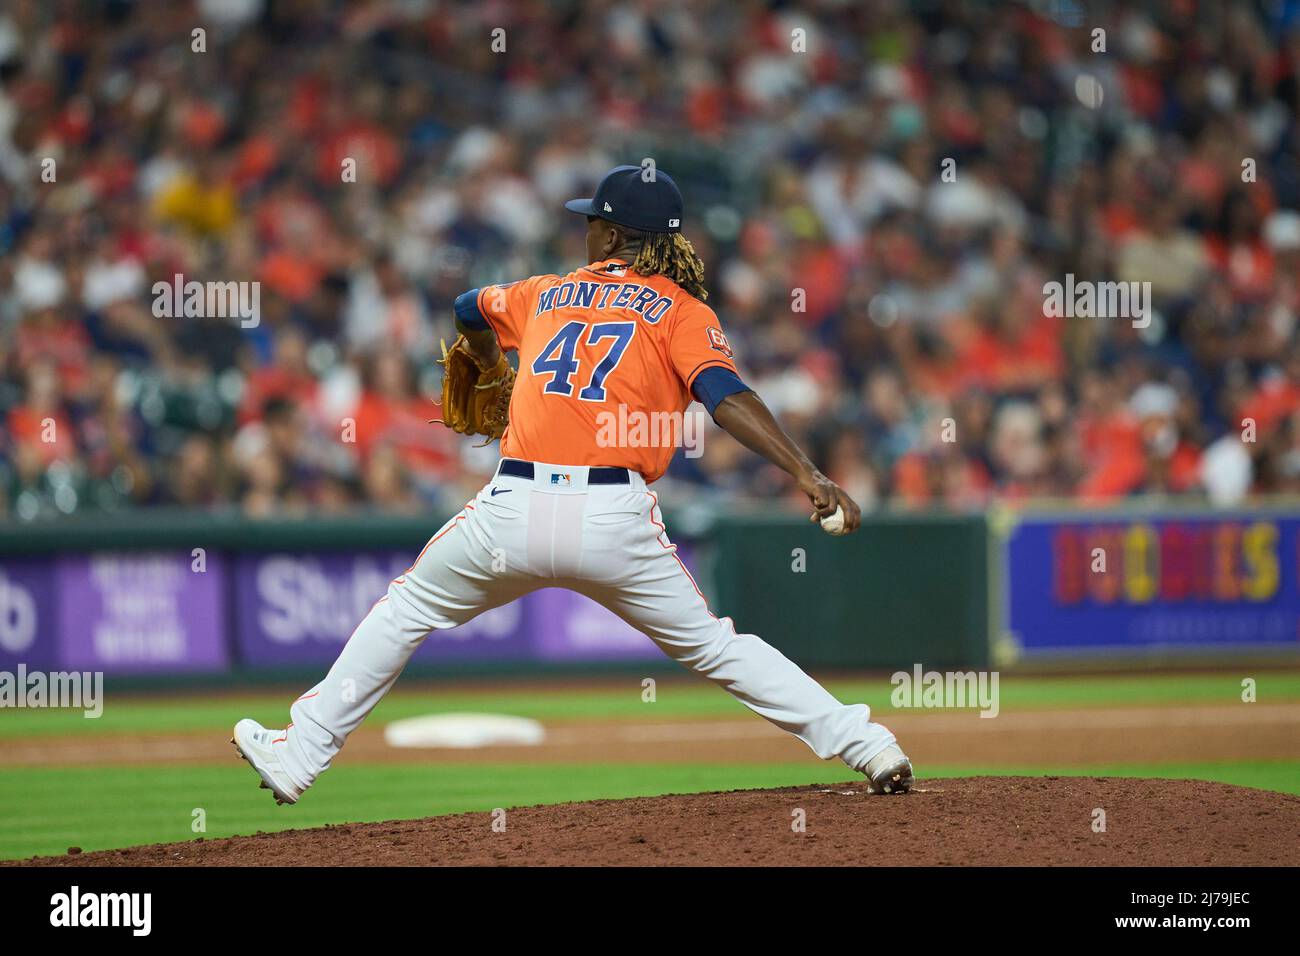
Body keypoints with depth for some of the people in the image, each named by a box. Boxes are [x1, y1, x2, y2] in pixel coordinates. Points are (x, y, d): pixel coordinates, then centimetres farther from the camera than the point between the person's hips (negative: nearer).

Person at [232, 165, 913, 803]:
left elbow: (468, 311, 43)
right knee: (710, 646, 11)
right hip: (616, 518, -1)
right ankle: (867, 747, 5)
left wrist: (491, 365, 65)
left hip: (514, 513, 1)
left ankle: (298, 755, 19)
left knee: (408, 610, 20)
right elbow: (727, 398, -9)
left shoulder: (545, 295, 21)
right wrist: (807, 474, -17)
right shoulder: (683, 310, 9)